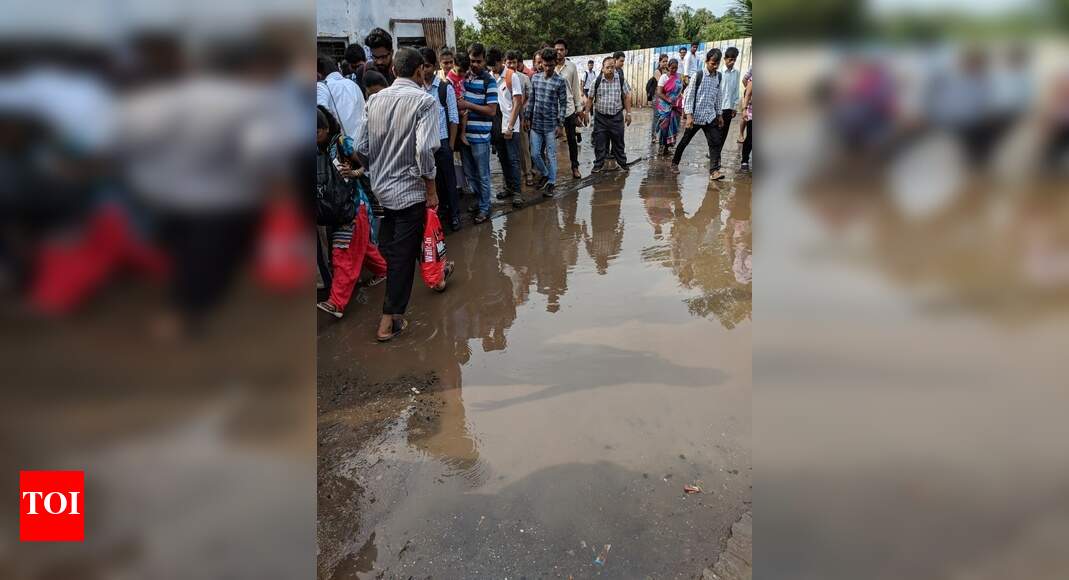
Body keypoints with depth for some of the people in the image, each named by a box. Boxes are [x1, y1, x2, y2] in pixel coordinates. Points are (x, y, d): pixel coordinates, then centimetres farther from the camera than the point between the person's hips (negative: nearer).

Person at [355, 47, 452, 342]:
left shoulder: (375, 99, 4)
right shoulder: (424, 101, -13)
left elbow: (361, 148, 5)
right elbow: (424, 149, -24)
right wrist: (431, 189, -12)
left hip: (381, 188, 6)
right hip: (409, 189, -6)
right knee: (403, 253, 3)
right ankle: (389, 321, 9)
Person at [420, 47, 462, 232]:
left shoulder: (446, 88, -6)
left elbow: (454, 118, -3)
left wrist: (451, 144, -4)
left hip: (442, 141, -2)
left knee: (448, 178, 6)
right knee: (432, 179, 13)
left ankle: (454, 214, 18)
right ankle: (440, 211, 28)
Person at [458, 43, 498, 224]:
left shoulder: (489, 81, -8)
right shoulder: (463, 77, 8)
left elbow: (492, 111, -12)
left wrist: (469, 105, -15)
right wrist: (458, 104, 0)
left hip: (480, 136, -6)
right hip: (464, 133, 6)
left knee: (482, 174, 3)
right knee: (469, 173, 15)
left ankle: (484, 208, 14)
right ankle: (480, 199, 32)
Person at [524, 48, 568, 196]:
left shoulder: (560, 81, -6)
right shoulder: (535, 78, 5)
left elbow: (563, 104, -5)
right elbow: (531, 99, 12)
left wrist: (560, 124, -8)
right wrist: (527, 117, 9)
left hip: (551, 125, -4)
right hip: (535, 124, 4)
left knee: (551, 155, 2)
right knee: (535, 154, 8)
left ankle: (551, 183, 13)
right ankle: (545, 174, 31)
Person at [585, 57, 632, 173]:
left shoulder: (621, 79, -3)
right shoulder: (597, 81, -5)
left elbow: (626, 96, 4)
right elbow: (590, 98, 3)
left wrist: (628, 113, 2)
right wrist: (587, 113, 3)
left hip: (617, 116, 0)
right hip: (600, 117, 0)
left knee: (618, 141, 10)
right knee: (599, 142, 5)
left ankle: (622, 163, 25)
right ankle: (599, 164, 18)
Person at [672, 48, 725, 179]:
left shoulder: (718, 76, 6)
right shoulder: (698, 75, -10)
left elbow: (717, 97, 15)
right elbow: (689, 95, -10)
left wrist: (719, 115, 15)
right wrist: (689, 116, -16)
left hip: (710, 117, 4)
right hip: (696, 116, -4)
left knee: (714, 142, -7)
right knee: (685, 141, 8)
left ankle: (714, 170, -8)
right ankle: (675, 163, 27)